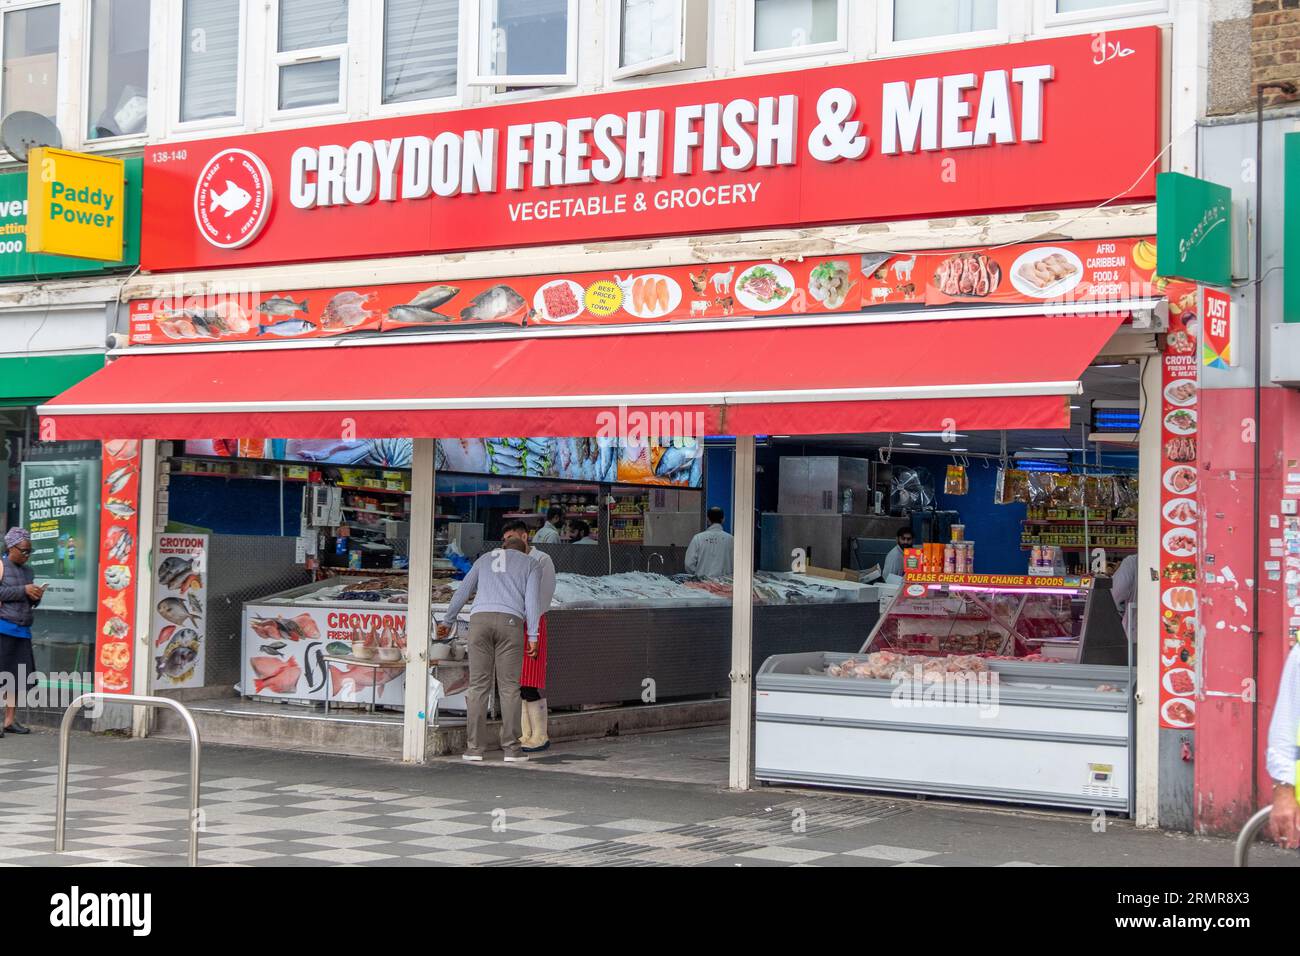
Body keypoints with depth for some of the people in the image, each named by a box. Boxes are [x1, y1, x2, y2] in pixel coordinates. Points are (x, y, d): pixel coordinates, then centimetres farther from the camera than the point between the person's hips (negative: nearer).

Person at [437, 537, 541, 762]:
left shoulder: (484, 560, 27)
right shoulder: (531, 565, 18)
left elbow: (462, 592, 28)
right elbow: (532, 599, 3)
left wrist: (446, 622, 39)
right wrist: (533, 638, -2)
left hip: (480, 620, 2)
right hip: (510, 623, -2)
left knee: (479, 686, 4)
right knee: (509, 687, 2)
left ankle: (475, 747, 1)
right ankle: (511, 748, -2)